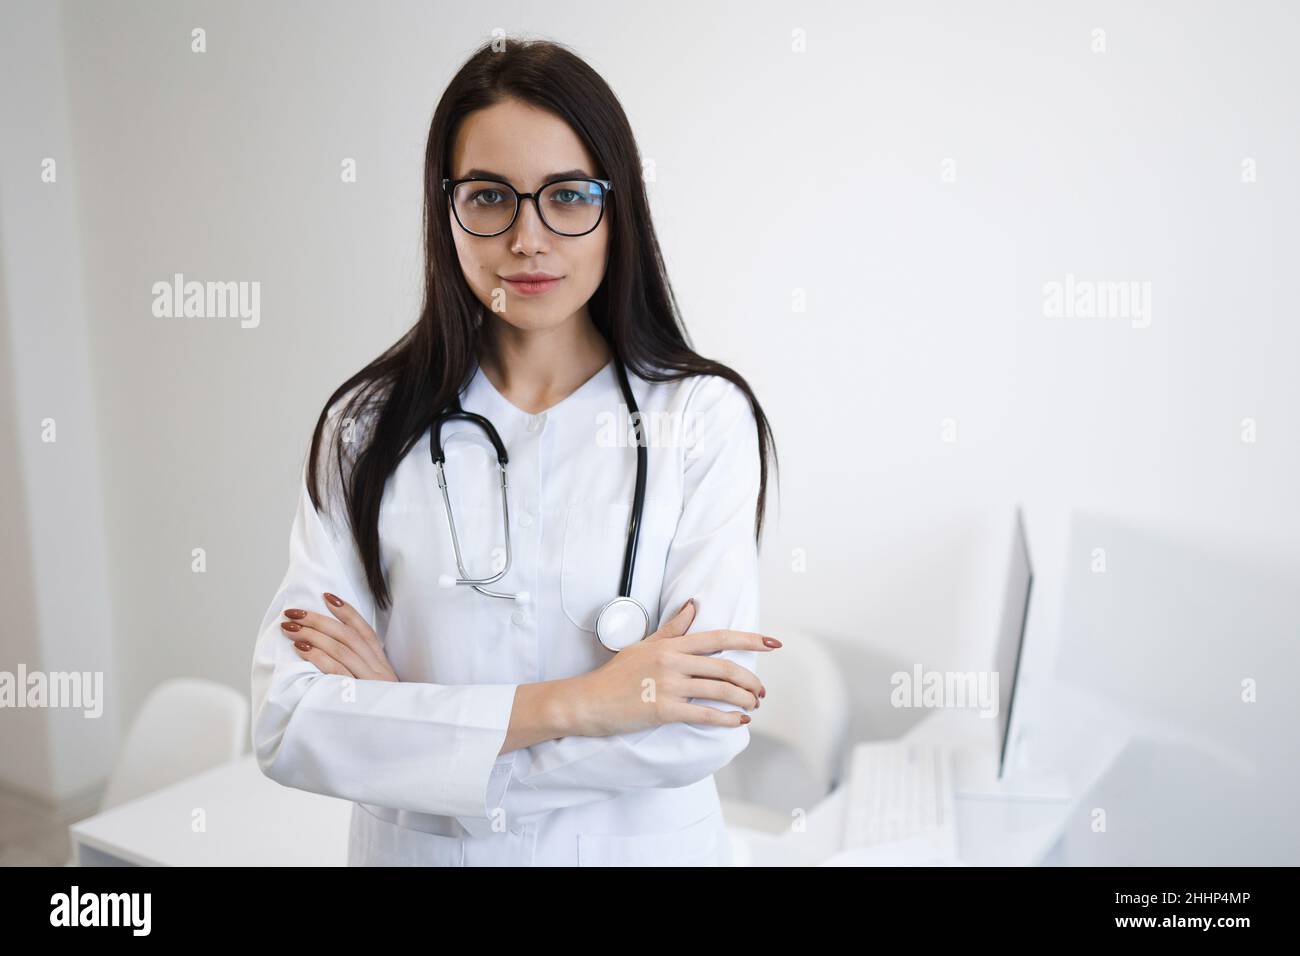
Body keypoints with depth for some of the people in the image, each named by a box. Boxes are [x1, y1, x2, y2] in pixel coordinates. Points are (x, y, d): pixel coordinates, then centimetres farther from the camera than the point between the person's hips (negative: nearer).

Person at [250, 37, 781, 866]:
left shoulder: (703, 418, -13)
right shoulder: (369, 426, -9)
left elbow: (706, 724, -21)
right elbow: (287, 723, -16)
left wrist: (407, 711, -18)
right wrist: (572, 703, -24)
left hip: (639, 843, -1)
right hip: (418, 845, 2)